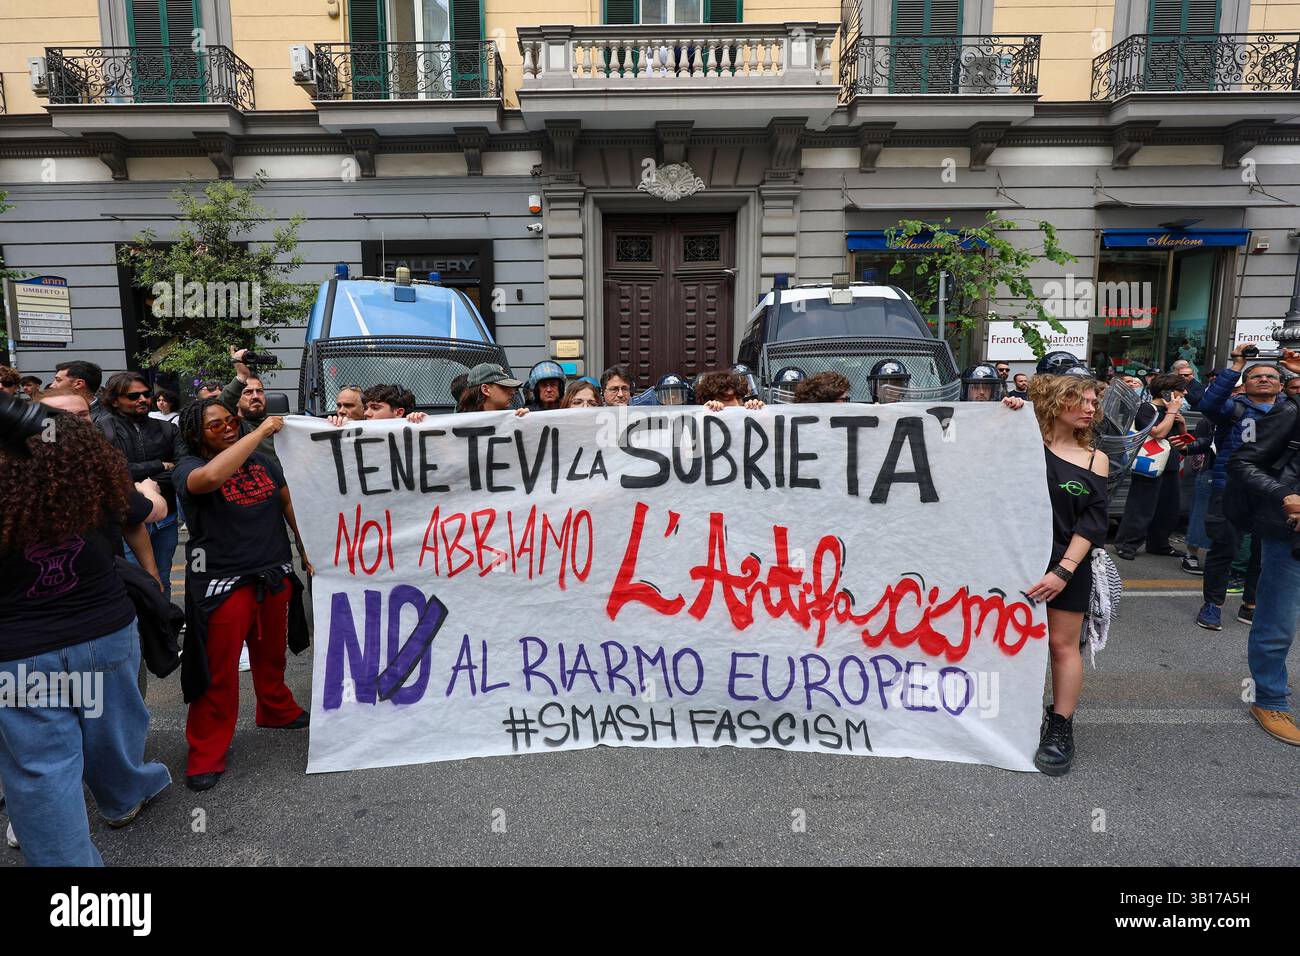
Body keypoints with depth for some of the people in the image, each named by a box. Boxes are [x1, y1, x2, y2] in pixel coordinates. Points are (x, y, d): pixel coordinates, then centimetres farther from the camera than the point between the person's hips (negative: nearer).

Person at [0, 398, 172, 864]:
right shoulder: (101, 490, -11)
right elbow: (147, 507, 11)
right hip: (108, 635, 3)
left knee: (40, 770, 10)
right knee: (110, 727, 26)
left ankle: (68, 858, 20)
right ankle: (125, 796, 50)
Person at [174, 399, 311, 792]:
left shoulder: (262, 460, 6)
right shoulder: (190, 466, -10)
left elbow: (289, 502, 14)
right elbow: (209, 478, -34)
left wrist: (307, 549, 9)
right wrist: (260, 432, -29)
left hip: (275, 576, 5)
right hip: (222, 583, -5)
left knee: (271, 653, 22)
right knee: (219, 671, 1)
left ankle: (277, 710, 45)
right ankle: (207, 754, 16)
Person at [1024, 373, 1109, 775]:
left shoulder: (1095, 460, 3)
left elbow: (1092, 522, -3)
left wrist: (1064, 570, -12)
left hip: (1068, 565, 0)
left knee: (1062, 644, 3)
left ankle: (1060, 727, 16)